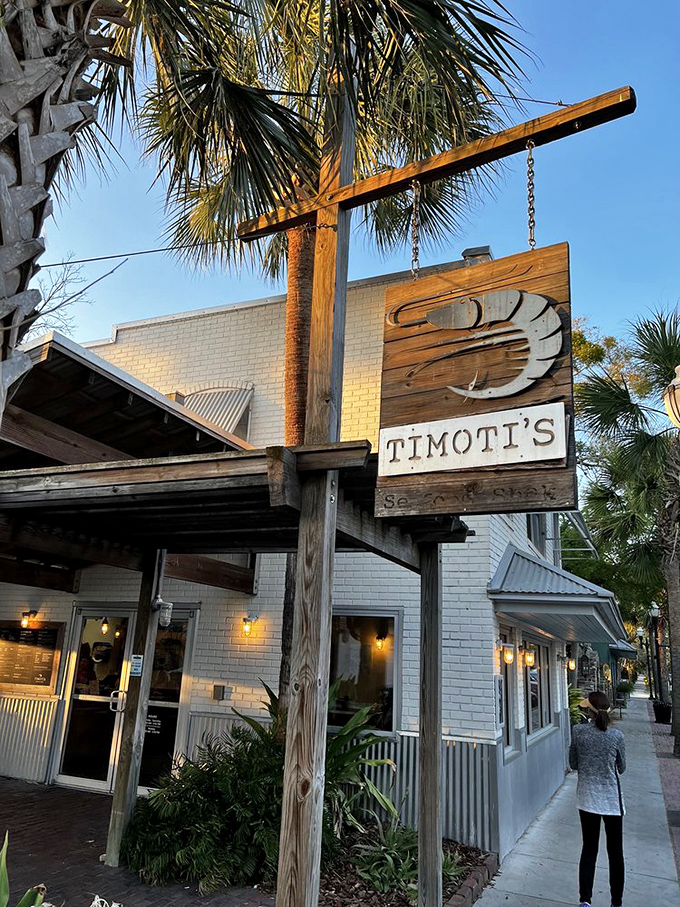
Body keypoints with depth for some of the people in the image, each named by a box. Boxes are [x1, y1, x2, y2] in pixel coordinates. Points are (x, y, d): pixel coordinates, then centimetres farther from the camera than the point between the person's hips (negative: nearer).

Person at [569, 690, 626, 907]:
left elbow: (573, 764, -1)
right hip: (611, 800, -1)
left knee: (589, 849, 13)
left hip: (587, 799, 1)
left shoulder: (578, 732, -12)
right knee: (615, 852, 14)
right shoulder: (616, 736, -15)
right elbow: (621, 768, 0)